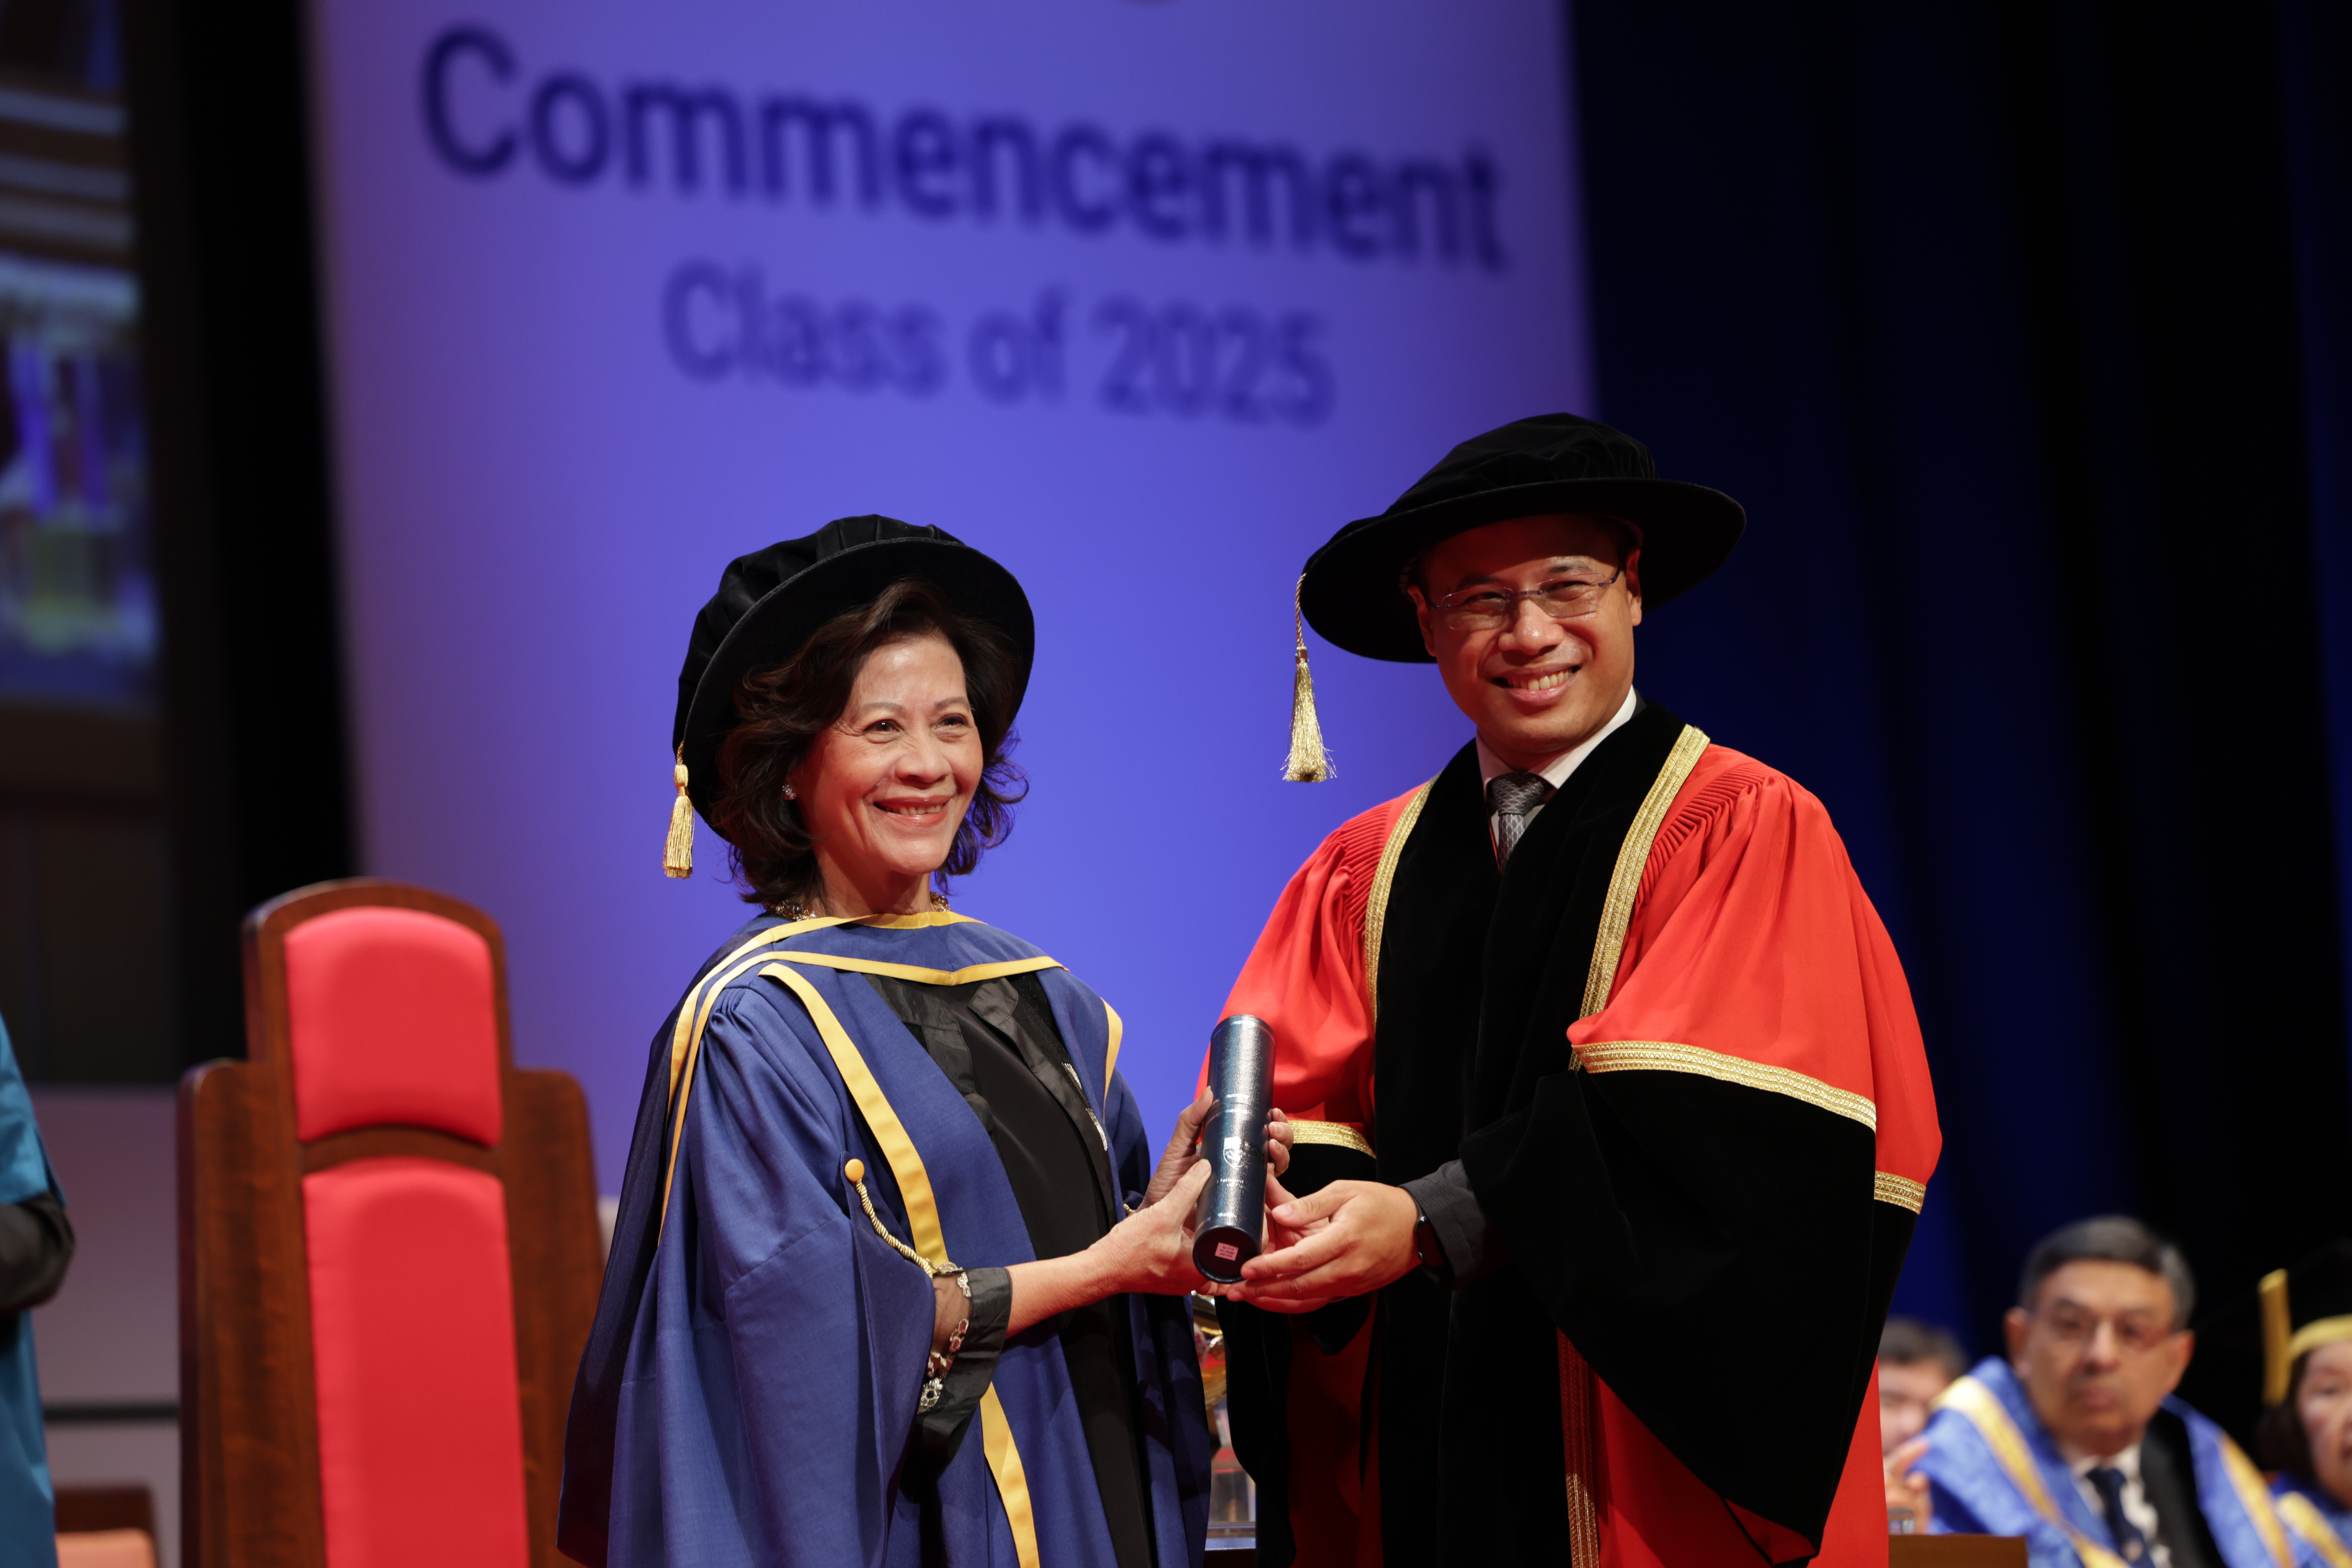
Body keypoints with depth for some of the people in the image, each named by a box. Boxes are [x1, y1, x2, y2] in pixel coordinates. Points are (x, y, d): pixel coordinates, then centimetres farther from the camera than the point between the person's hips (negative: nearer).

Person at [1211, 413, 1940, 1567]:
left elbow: (1701, 1127, -16)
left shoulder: (1746, 829, -5)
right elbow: (1304, 1112, 2)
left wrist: (1432, 1222, -23)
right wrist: (1276, 1213, -20)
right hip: (1413, 1464, 4)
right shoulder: (1365, 874, 11)